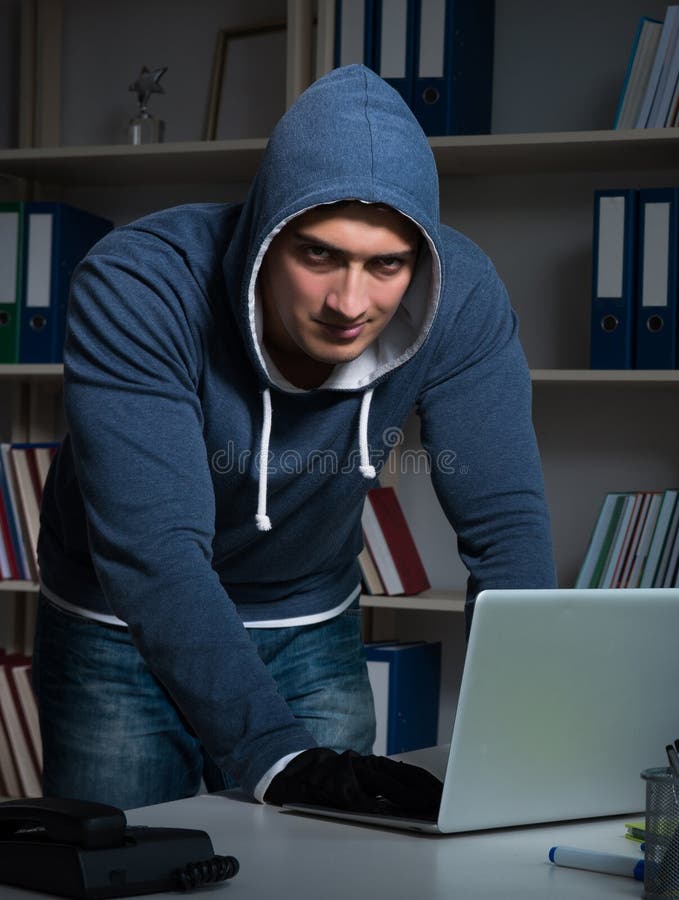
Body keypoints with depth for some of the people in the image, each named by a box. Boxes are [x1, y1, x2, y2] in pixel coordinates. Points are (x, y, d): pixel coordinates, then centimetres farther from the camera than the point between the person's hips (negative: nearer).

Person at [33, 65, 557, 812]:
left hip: (311, 630, 3)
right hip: (124, 631, -2)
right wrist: (276, 757, -47)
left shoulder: (459, 297, -22)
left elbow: (506, 524, -20)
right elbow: (153, 551, -38)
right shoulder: (134, 289, -31)